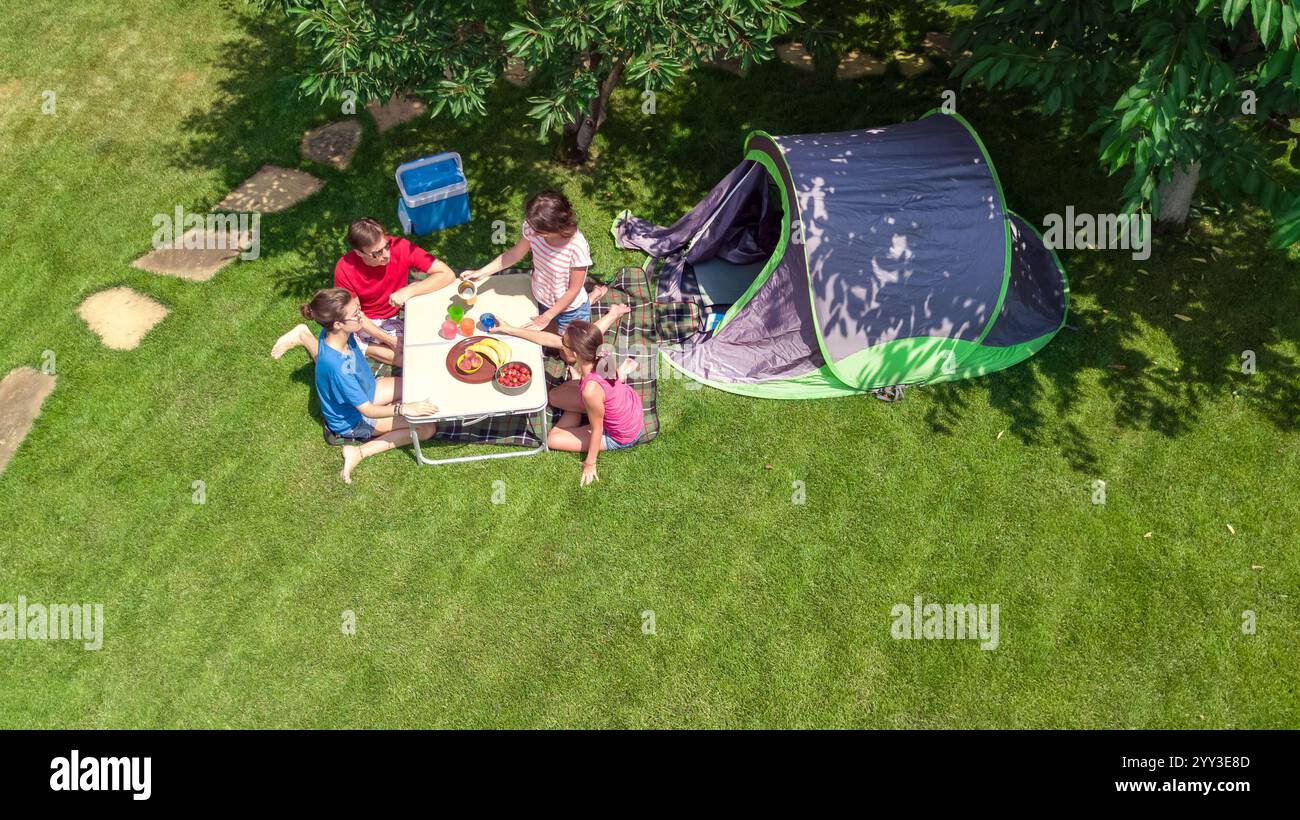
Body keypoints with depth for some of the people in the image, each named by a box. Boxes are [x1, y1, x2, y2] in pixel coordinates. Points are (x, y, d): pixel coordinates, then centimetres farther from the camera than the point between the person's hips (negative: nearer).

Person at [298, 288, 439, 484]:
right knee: (426, 427, -12)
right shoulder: (337, 367, -41)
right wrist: (403, 408, -43)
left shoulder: (334, 332, -20)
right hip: (353, 419, -8)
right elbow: (367, 410, -33)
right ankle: (359, 452, -6)